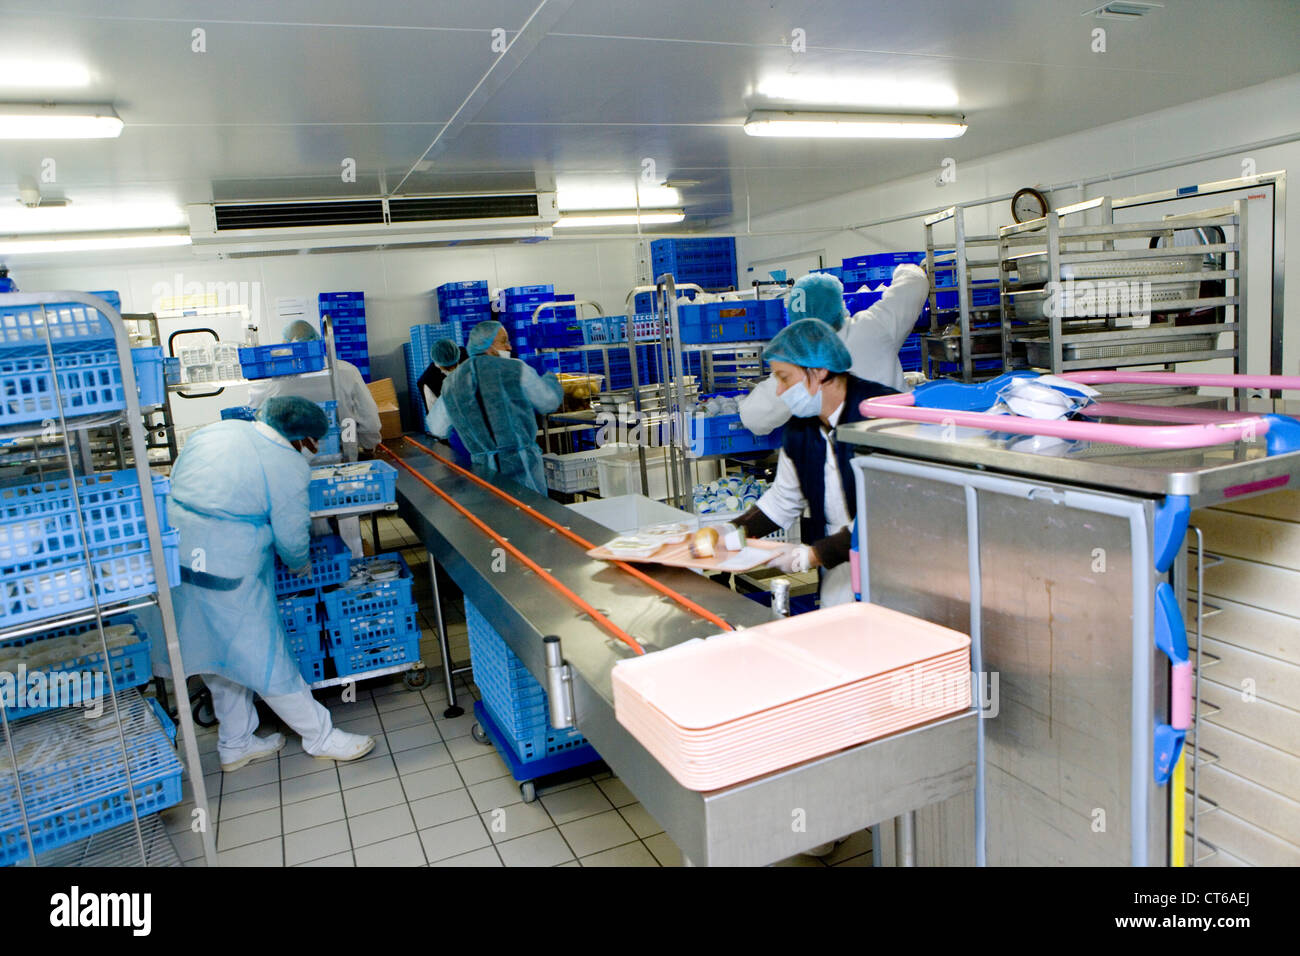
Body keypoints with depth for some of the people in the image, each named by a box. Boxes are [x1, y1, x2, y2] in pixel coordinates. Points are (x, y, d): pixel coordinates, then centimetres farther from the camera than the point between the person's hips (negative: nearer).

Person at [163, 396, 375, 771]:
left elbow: (174, 484, 19)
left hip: (173, 559, 8)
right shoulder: (288, 466, -12)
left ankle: (236, 744, 36)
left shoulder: (210, 432, 10)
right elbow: (291, 539, -6)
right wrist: (303, 564, 15)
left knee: (224, 655, 22)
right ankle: (321, 737, 21)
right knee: (266, 661, 5)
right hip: (225, 573, -8)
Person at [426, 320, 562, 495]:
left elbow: (437, 429, 14)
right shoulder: (514, 369, -7)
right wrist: (550, 379, 26)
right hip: (521, 463, -4)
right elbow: (549, 401, 4)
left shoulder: (452, 383, 5)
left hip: (484, 467, 4)